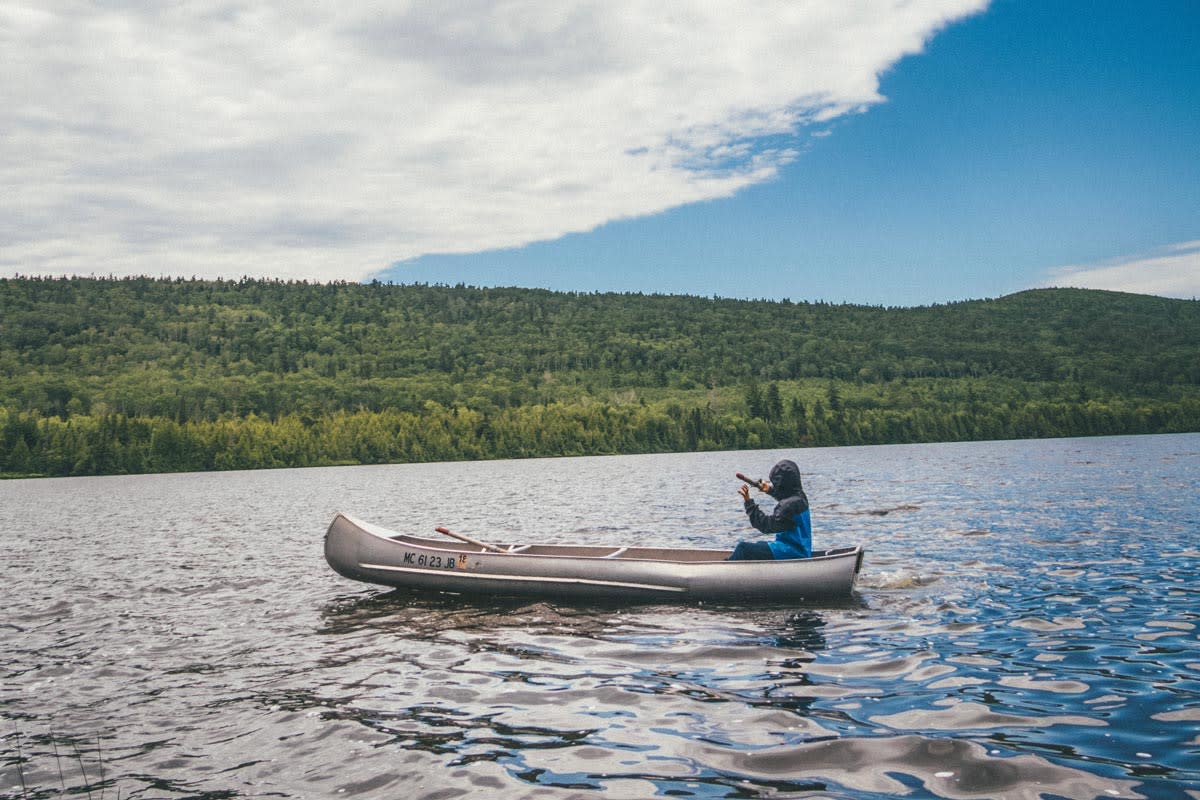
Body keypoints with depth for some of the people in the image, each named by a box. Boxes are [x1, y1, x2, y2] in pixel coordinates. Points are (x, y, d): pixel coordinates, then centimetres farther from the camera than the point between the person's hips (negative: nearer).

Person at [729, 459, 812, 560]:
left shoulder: (790, 504, -23)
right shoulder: (799, 495, 7)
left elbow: (767, 525, -23)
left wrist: (748, 502, -24)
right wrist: (770, 490, 43)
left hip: (793, 553, -11)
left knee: (743, 548, -13)